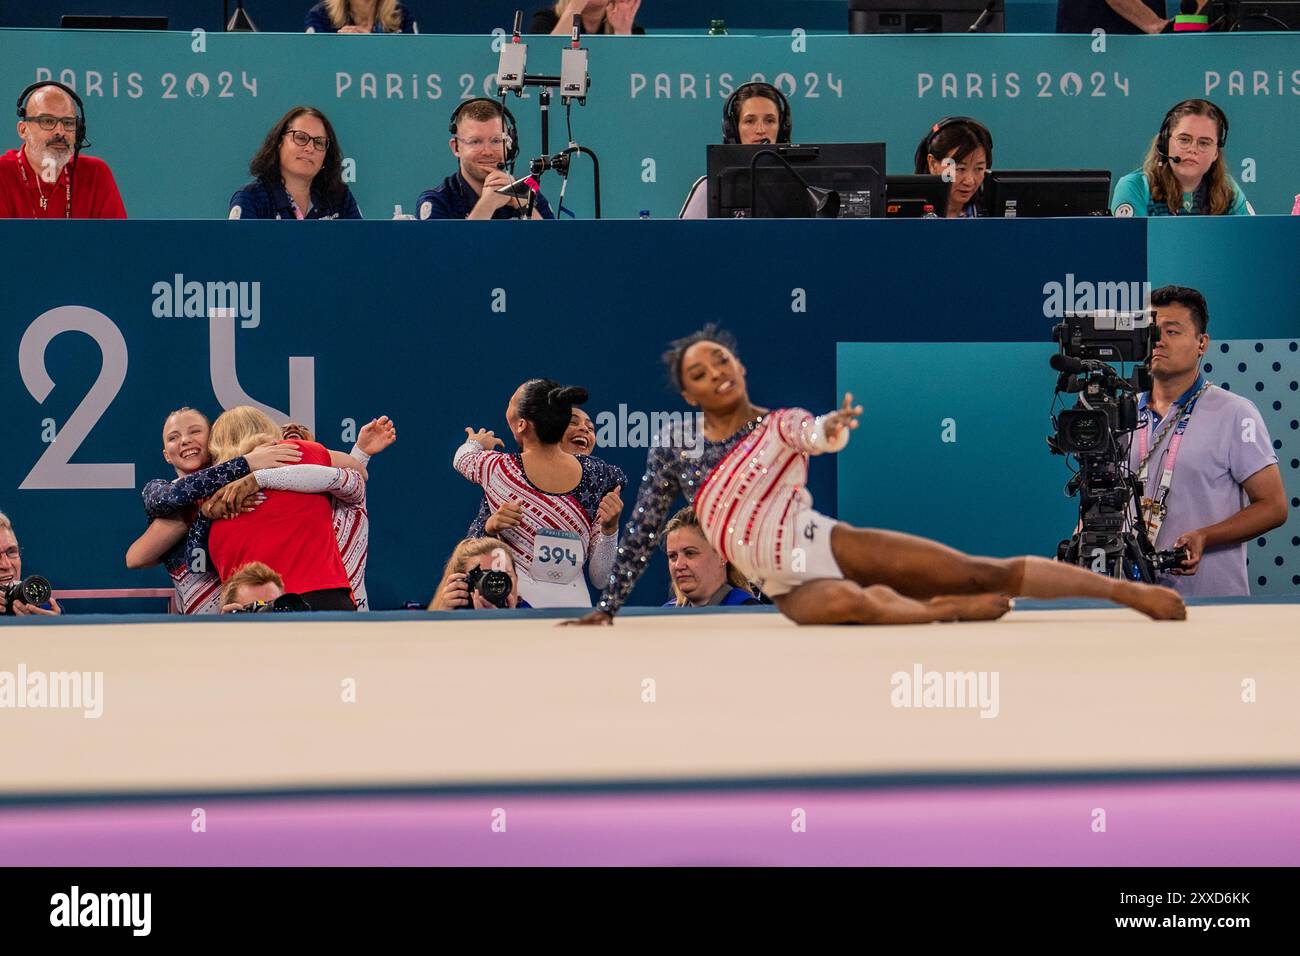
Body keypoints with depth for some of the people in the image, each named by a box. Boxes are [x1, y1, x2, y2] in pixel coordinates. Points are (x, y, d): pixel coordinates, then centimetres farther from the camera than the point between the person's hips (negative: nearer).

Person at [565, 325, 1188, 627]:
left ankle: (1130, 591, -10)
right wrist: (607, 608, 9)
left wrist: (834, 428, -46)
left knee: (985, 573, -11)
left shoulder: (781, 424, 1)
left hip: (828, 545, 0)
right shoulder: (672, 452, 6)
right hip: (792, 588, 0)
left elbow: (818, 435, -22)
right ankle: (947, 611, -23)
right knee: (848, 603, -41)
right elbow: (642, 534, 11)